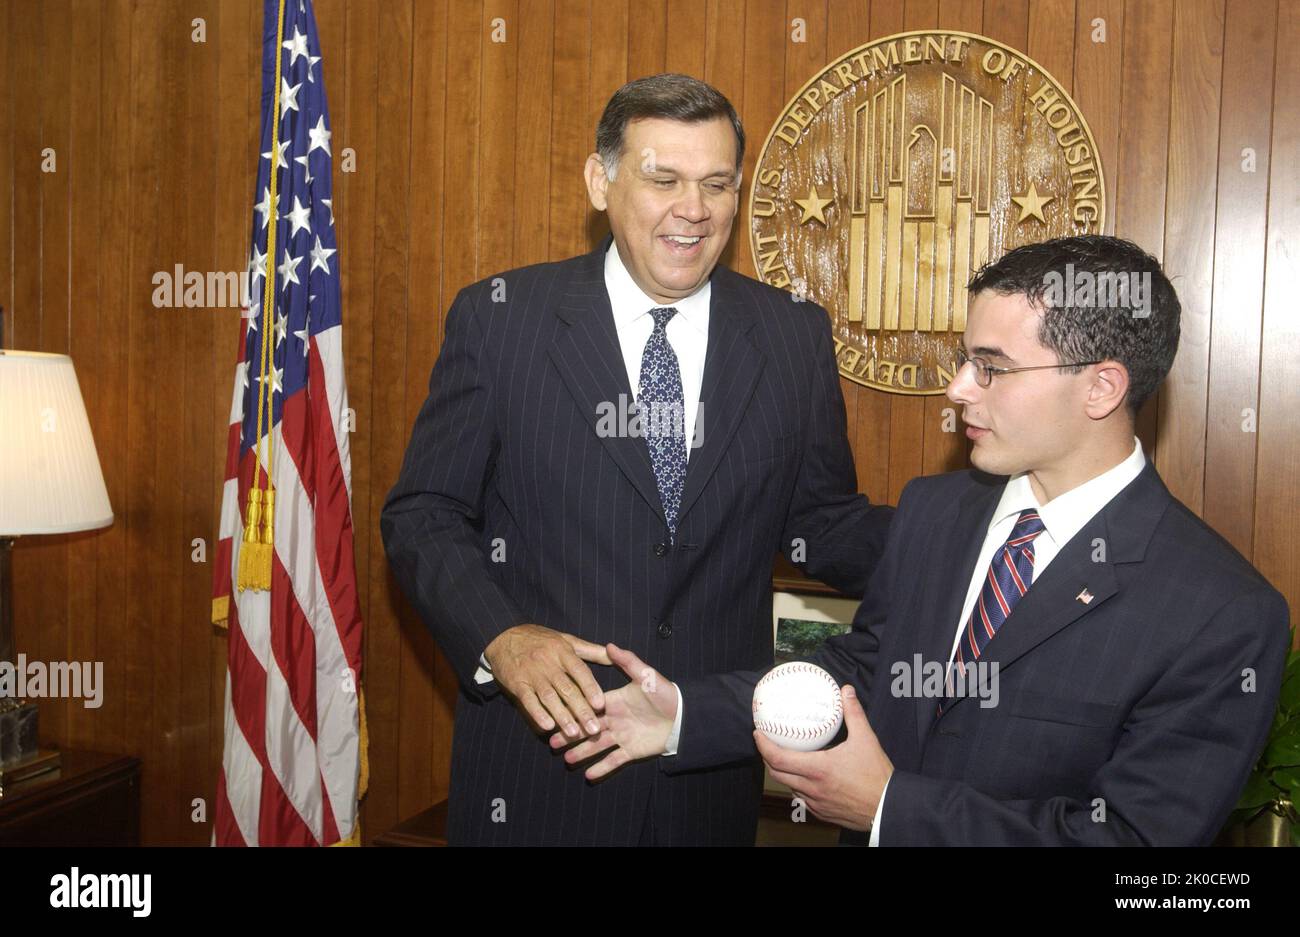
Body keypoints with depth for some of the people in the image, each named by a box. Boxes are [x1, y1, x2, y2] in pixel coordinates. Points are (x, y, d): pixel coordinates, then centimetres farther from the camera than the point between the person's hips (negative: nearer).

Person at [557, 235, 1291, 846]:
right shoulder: (932, 510, -2)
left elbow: (1134, 834, -21)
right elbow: (863, 662, 5)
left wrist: (891, 807, -23)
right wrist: (687, 714, -7)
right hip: (867, 826, 5)